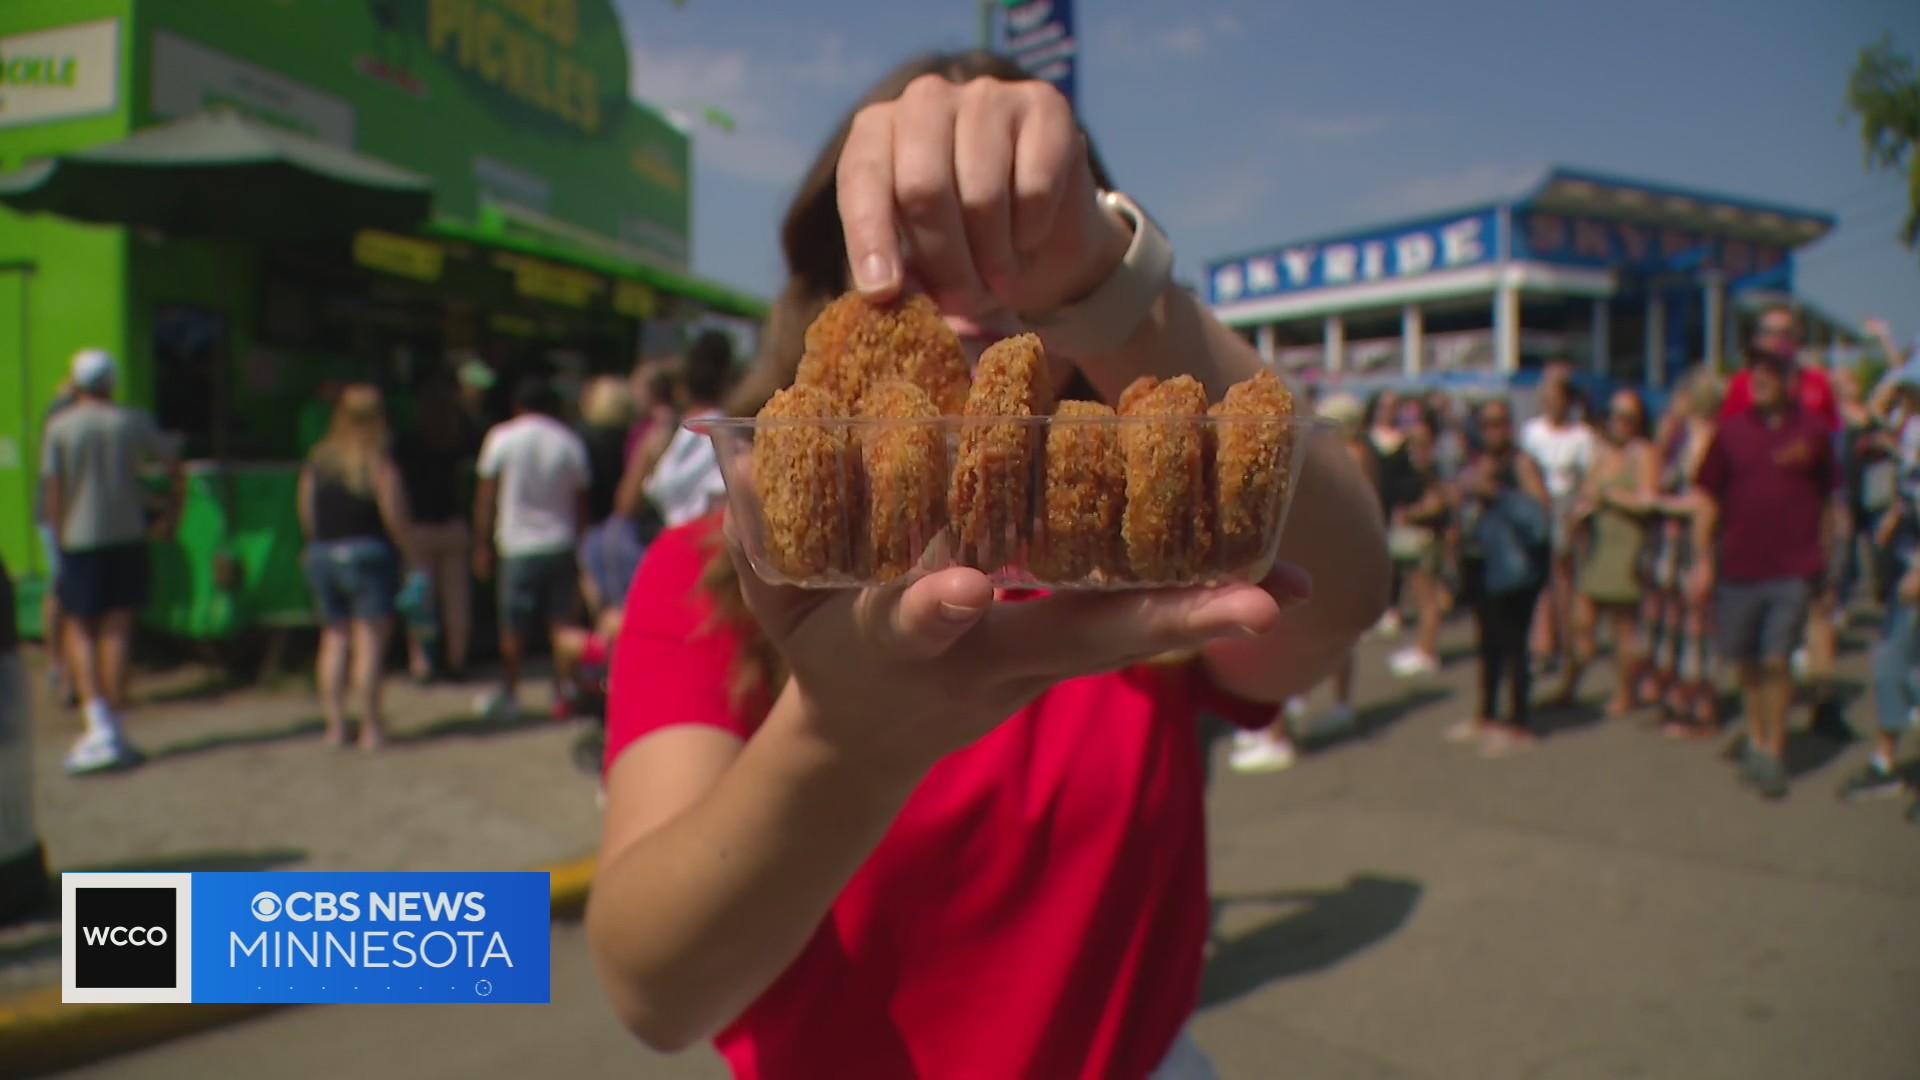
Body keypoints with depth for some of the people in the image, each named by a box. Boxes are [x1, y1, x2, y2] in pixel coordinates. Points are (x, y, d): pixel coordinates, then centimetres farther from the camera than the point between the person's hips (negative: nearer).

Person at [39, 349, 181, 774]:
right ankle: (115, 731, 8)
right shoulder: (134, 422, 3)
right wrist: (173, 513, 18)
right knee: (117, 631, 6)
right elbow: (177, 468, 6)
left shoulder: (59, 428, -3)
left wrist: (60, 540, -1)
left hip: (81, 539, -2)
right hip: (128, 536, 2)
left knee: (80, 632, 6)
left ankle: (99, 727, -7)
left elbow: (53, 491, -7)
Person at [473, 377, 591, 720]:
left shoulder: (502, 438, -2)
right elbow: (581, 501, 5)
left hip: (518, 546, -2)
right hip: (561, 544, 2)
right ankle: (565, 691, 4)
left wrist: (481, 545, 4)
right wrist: (579, 544, 13)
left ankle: (508, 694, 20)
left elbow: (486, 497, -2)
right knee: (562, 622, 5)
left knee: (513, 627, 8)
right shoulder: (570, 442, 3)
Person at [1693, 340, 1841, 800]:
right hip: (1738, 567, 2)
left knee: (1776, 661, -7)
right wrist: (1702, 559, 2)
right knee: (1747, 664, 11)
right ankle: (1756, 741, 28)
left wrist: (1823, 562, 9)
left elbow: (1828, 499, 9)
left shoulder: (1813, 429, 2)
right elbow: (1709, 499, 6)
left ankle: (1773, 753, 7)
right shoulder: (1731, 429, 3)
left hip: (1793, 569, -1)